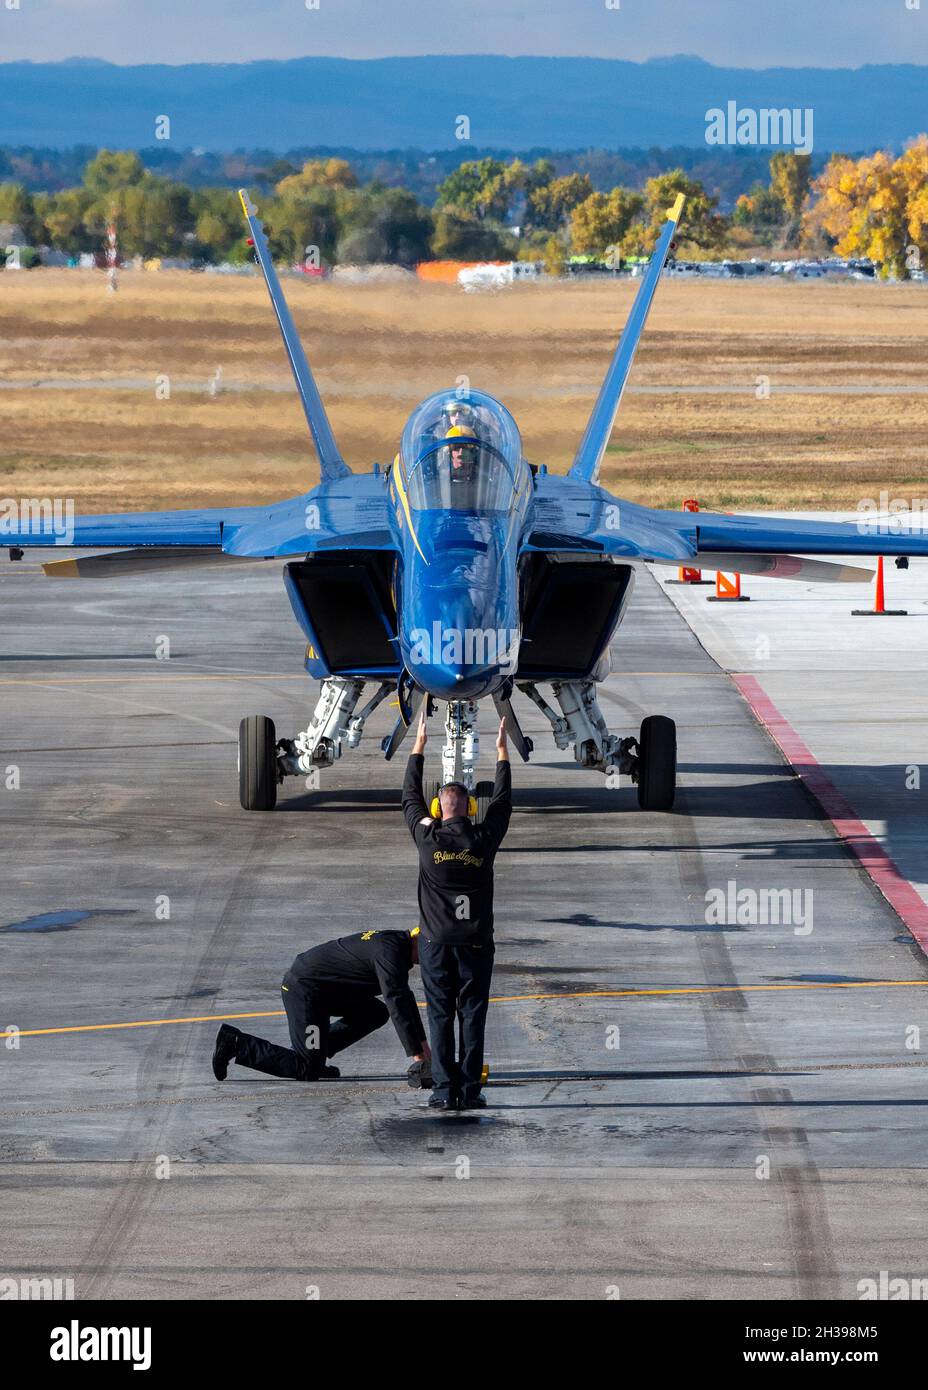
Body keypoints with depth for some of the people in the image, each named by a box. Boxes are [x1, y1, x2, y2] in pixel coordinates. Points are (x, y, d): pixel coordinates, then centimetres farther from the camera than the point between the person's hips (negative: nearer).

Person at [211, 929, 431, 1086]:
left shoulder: (396, 944, 12)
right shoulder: (390, 952, -20)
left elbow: (404, 998, 21)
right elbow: (397, 1005, -26)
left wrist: (423, 1046, 18)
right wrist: (418, 1057, -26)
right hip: (304, 990, -10)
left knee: (377, 1013, 16)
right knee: (308, 1070, -8)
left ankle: (313, 1055, 11)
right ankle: (236, 1044, -5)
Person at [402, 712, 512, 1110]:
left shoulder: (428, 837, -4)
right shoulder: (484, 839, -3)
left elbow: (411, 797, 12)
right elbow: (502, 801, 14)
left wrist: (419, 745, 22)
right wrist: (501, 750, 24)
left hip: (436, 940, 0)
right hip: (476, 940, 0)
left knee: (440, 1017, 2)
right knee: (473, 1016, 2)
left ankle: (444, 1090, -2)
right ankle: (470, 1091, -2)